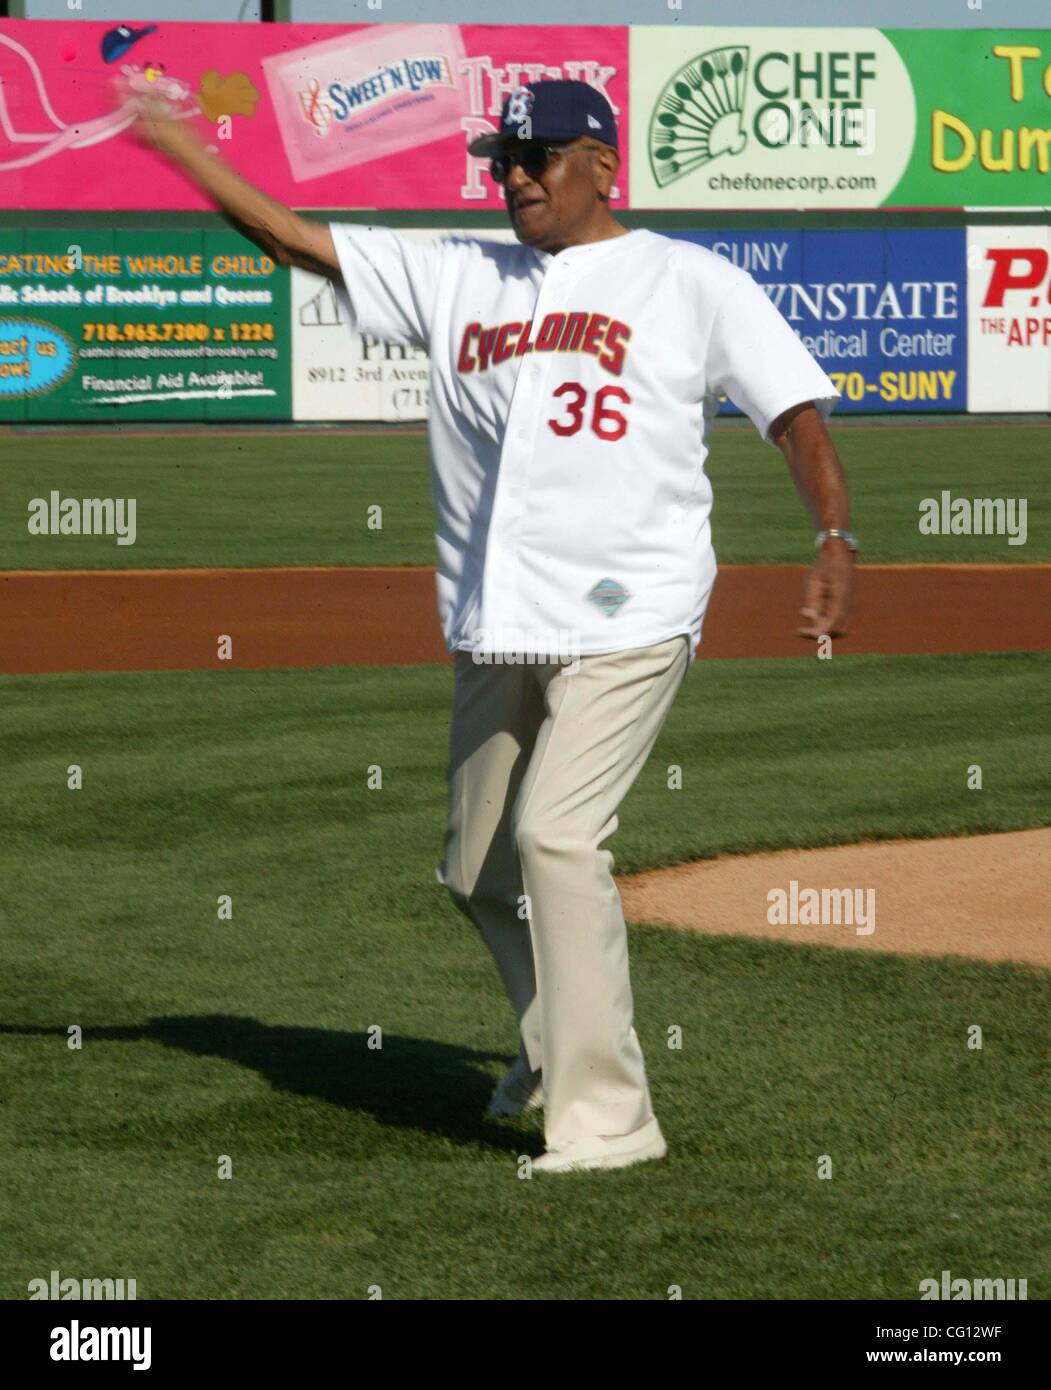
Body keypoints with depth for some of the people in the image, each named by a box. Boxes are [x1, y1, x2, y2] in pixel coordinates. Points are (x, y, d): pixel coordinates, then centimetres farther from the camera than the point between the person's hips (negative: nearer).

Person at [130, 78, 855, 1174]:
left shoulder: (689, 283, 1)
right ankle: (556, 1045, 39)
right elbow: (293, 238, 11)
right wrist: (177, 145, 2)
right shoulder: (452, 276, 13)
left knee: (555, 836, -20)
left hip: (626, 621, -6)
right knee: (479, 869, 13)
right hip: (494, 631, 6)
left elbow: (795, 409, -6)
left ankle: (606, 1114, -15)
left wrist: (835, 542, -21)